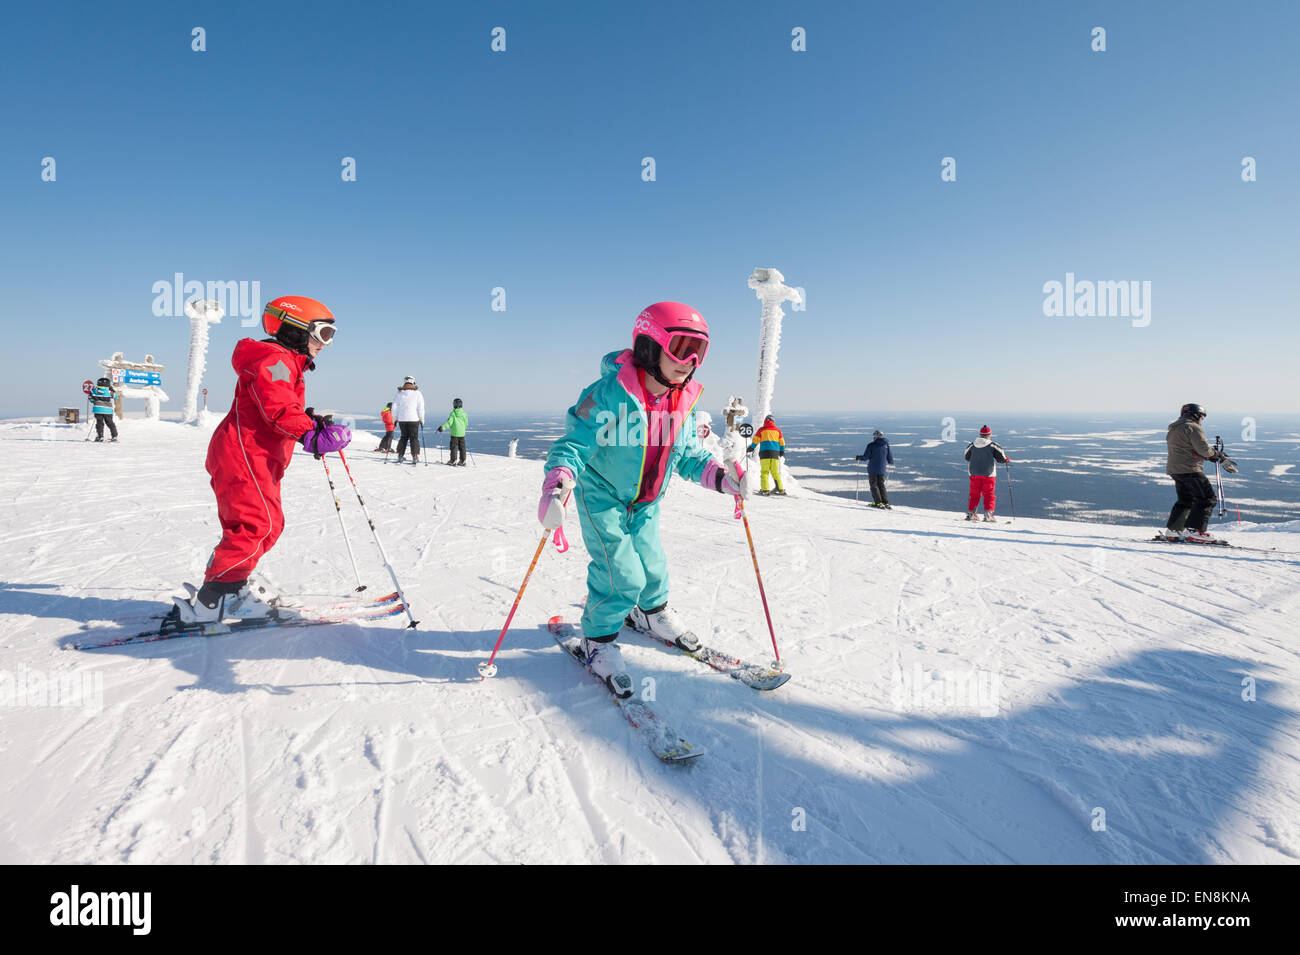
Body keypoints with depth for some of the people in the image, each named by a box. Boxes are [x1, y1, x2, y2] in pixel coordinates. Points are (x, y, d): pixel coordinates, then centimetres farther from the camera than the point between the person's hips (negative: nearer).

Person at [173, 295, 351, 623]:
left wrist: (313, 423, 11)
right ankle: (209, 601, -11)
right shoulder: (275, 359, -11)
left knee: (270, 525, 12)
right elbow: (277, 409, -26)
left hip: (261, 460, 11)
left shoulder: (287, 364, 23)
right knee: (258, 524, -16)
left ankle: (229, 590, 20)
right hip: (244, 454, -11)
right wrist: (310, 433, -37)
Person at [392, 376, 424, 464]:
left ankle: (400, 456, 14)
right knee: (414, 438, 3)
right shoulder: (417, 393, -4)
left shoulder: (399, 393, 4)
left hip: (402, 419, 3)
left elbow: (394, 407, 6)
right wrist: (422, 419, 3)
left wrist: (395, 418, 16)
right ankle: (415, 457, -2)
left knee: (404, 437, 16)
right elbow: (421, 407, -6)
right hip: (413, 419, -3)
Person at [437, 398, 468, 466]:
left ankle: (453, 460, 2)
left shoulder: (453, 413, -8)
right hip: (462, 433, 4)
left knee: (453, 446, 3)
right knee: (462, 447, 8)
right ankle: (462, 461, 8)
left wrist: (442, 427, -12)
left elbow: (449, 422, -15)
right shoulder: (464, 413, 5)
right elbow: (466, 424, 10)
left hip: (454, 433, -4)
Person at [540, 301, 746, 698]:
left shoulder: (683, 403, -6)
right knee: (621, 573, -11)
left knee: (651, 563, 17)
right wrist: (558, 483, -45)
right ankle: (598, 639, 13)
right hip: (602, 497, -6)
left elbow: (689, 455, 4)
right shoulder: (608, 394, -28)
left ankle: (650, 611, 49)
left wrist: (720, 476, -13)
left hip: (646, 502, 6)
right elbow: (574, 444, -27)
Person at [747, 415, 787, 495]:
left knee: (765, 471, -2)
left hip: (764, 452, -2)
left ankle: (765, 490, -11)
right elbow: (782, 442, 17)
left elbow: (755, 441, 6)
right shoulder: (777, 430, 14)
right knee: (775, 472, 6)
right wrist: (782, 452, 29)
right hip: (775, 453, 2)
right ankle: (780, 490, 2)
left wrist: (750, 448, 20)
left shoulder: (761, 430, 6)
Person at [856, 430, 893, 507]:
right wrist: (891, 461, 29)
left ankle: (878, 502, -5)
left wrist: (859, 457, 10)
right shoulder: (886, 445, 2)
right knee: (881, 485, 14)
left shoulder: (871, 445, -10)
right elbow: (890, 459, 6)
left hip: (872, 469, -4)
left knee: (874, 486, 4)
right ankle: (886, 503, 8)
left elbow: (865, 457, -10)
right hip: (882, 469, 4)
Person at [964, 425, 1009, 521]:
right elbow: (1001, 459, -6)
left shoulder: (972, 445, 1)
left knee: (974, 494, 13)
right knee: (989, 495, 5)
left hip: (974, 474, 3)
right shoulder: (993, 445, -10)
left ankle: (970, 513, 13)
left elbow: (967, 457, 16)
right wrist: (1007, 459, 16)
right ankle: (988, 514, -3)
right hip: (988, 474, -3)